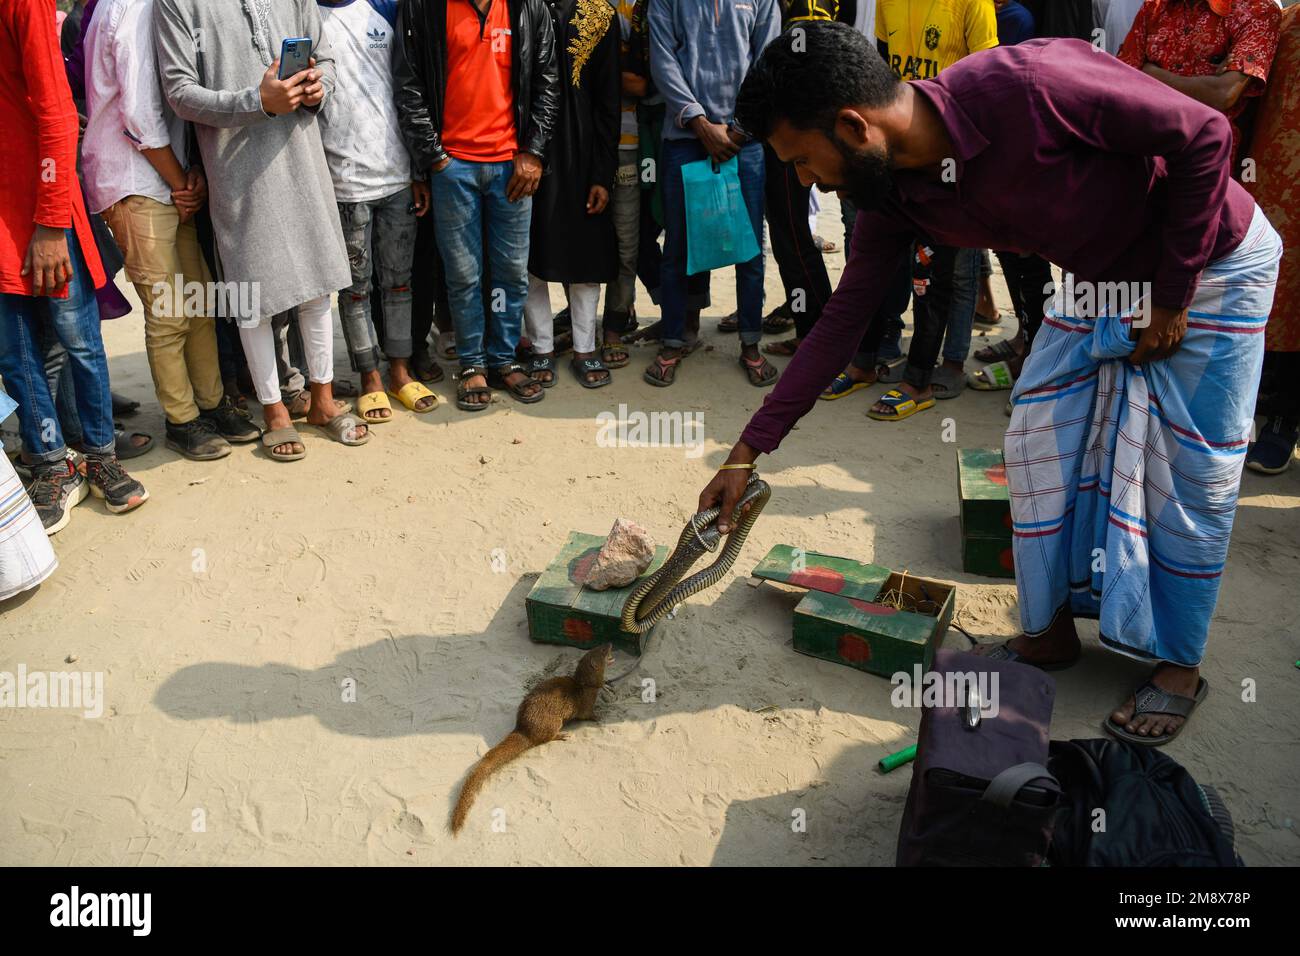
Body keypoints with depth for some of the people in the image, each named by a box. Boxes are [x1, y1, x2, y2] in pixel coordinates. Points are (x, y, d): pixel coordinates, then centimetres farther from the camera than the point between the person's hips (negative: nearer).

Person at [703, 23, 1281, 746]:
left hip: (1207, 264, -6)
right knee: (1036, 446, 3)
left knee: (1190, 479, -1)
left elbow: (1205, 137, -26)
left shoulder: (1028, 87, -36)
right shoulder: (894, 195, -14)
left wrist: (1171, 299, -20)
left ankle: (1179, 666, 18)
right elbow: (842, 322, -7)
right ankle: (1050, 631, 21)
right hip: (1097, 280, 6)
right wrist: (750, 451, -8)